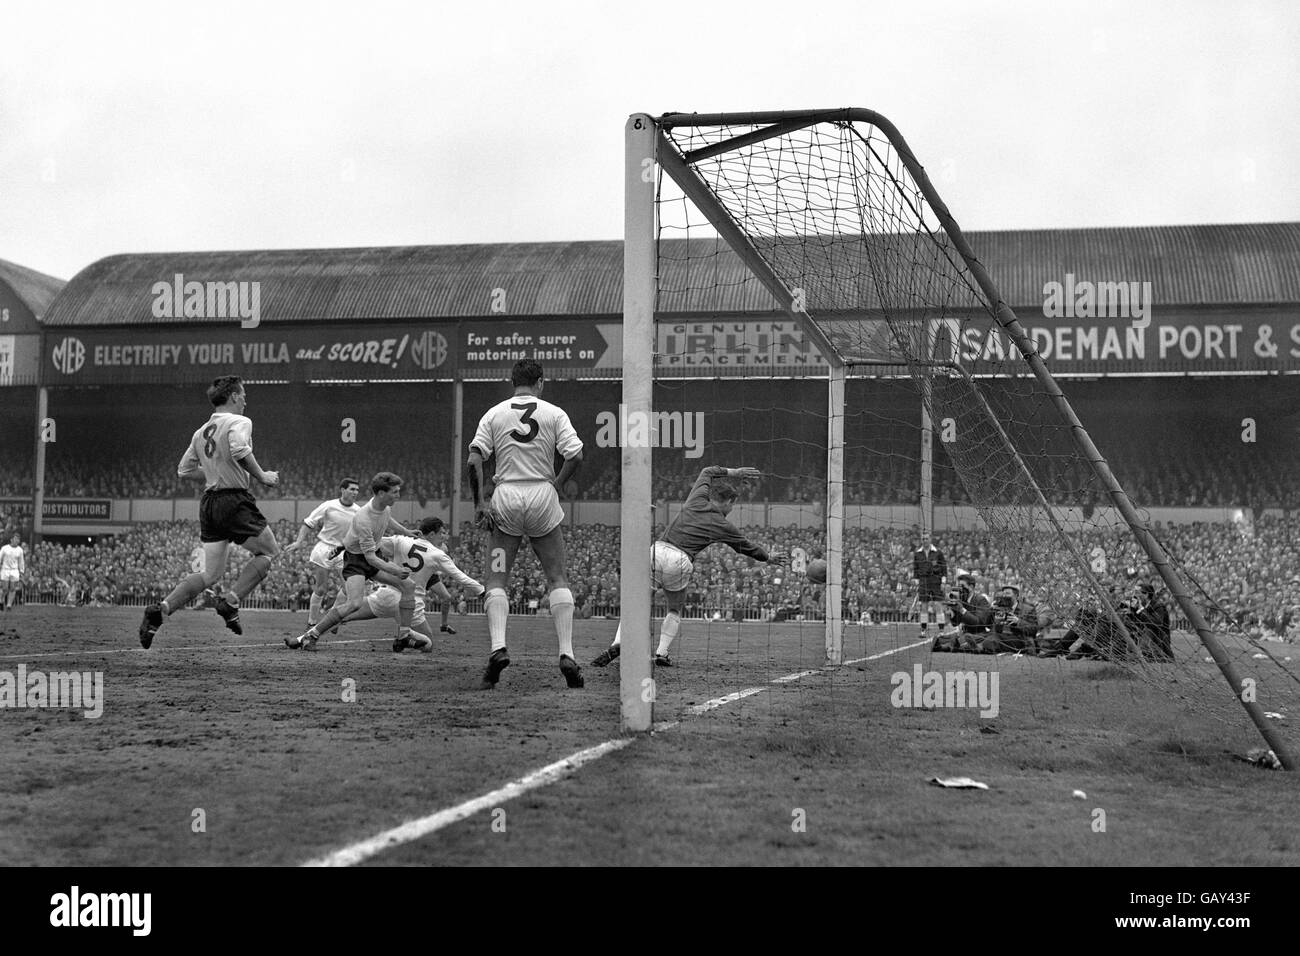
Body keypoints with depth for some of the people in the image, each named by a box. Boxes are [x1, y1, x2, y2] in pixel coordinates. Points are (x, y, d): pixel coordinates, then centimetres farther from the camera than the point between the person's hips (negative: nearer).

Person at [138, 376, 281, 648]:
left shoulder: (201, 431, 18)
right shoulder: (239, 422, -5)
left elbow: (185, 469, 23)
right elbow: (239, 451, -26)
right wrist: (261, 476, -13)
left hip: (209, 502, 8)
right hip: (234, 500, -8)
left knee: (211, 574, 9)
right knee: (270, 552, 7)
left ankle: (160, 610, -4)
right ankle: (230, 603, -4)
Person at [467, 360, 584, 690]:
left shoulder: (494, 414, 6)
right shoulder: (554, 414, 3)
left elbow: (474, 460, -4)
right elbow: (575, 455, -8)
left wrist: (479, 503, -3)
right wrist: (556, 486, 5)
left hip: (505, 500, 0)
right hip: (542, 497, 0)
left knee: (496, 580, 5)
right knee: (557, 578, 7)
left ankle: (498, 647, -16)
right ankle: (566, 653, -4)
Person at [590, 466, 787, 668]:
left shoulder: (697, 499, 17)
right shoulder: (723, 526, 10)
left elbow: (708, 471, 37)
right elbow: (747, 547, 26)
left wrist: (733, 472, 45)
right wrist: (769, 557, 42)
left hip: (656, 551, 2)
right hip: (679, 562, -2)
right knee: (675, 610, 21)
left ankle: (618, 643, -14)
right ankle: (661, 653, 7)